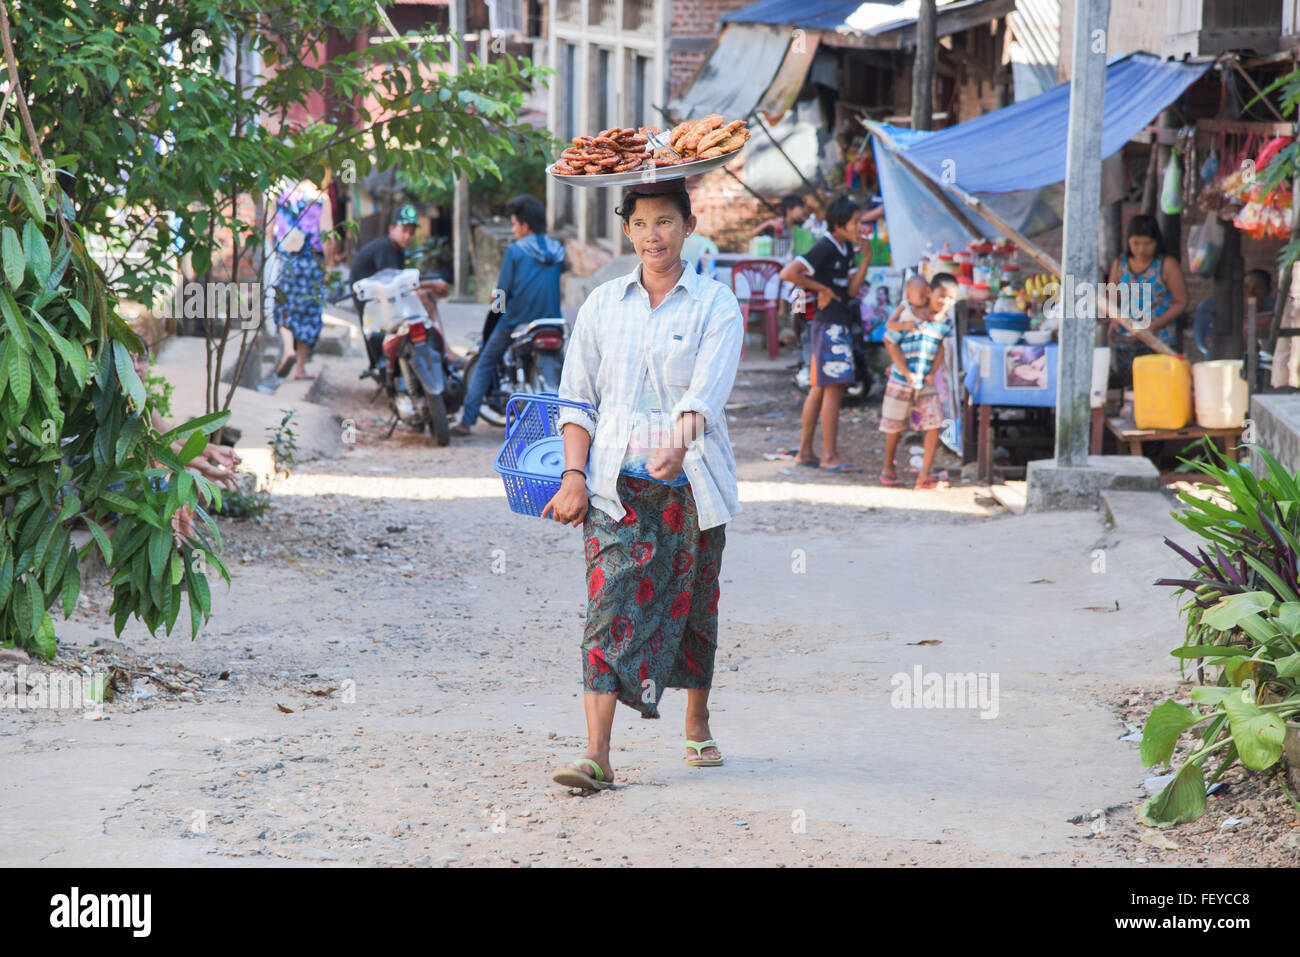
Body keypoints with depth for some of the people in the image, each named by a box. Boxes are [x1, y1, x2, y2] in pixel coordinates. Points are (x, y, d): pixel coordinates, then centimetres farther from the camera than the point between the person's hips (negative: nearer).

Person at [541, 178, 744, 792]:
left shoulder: (716, 305, -2)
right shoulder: (604, 304, 7)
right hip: (617, 482, 1)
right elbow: (577, 397, 8)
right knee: (610, 606, -10)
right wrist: (573, 475, -3)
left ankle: (697, 725, 32)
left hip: (690, 479, -1)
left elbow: (707, 389, -17)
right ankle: (597, 753, -16)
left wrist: (679, 444, -35)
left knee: (692, 606, 10)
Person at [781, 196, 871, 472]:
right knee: (834, 388, -10)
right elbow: (788, 273, -24)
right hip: (829, 324, -10)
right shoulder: (824, 248, -15)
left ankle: (805, 452, 18)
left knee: (819, 389, 12)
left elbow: (851, 290, 8)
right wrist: (821, 288, -16)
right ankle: (830, 457, -9)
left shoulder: (846, 249, 13)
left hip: (840, 324, 10)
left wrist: (866, 261, -2)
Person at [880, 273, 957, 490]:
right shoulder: (910, 316, -14)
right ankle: (889, 467, 34)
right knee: (895, 427, 11)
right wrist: (906, 372, -13)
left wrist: (932, 373, -2)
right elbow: (890, 342, -10)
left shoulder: (946, 323, 0)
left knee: (934, 427, -10)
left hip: (926, 384, 3)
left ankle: (923, 476, -6)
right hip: (901, 382, -3)